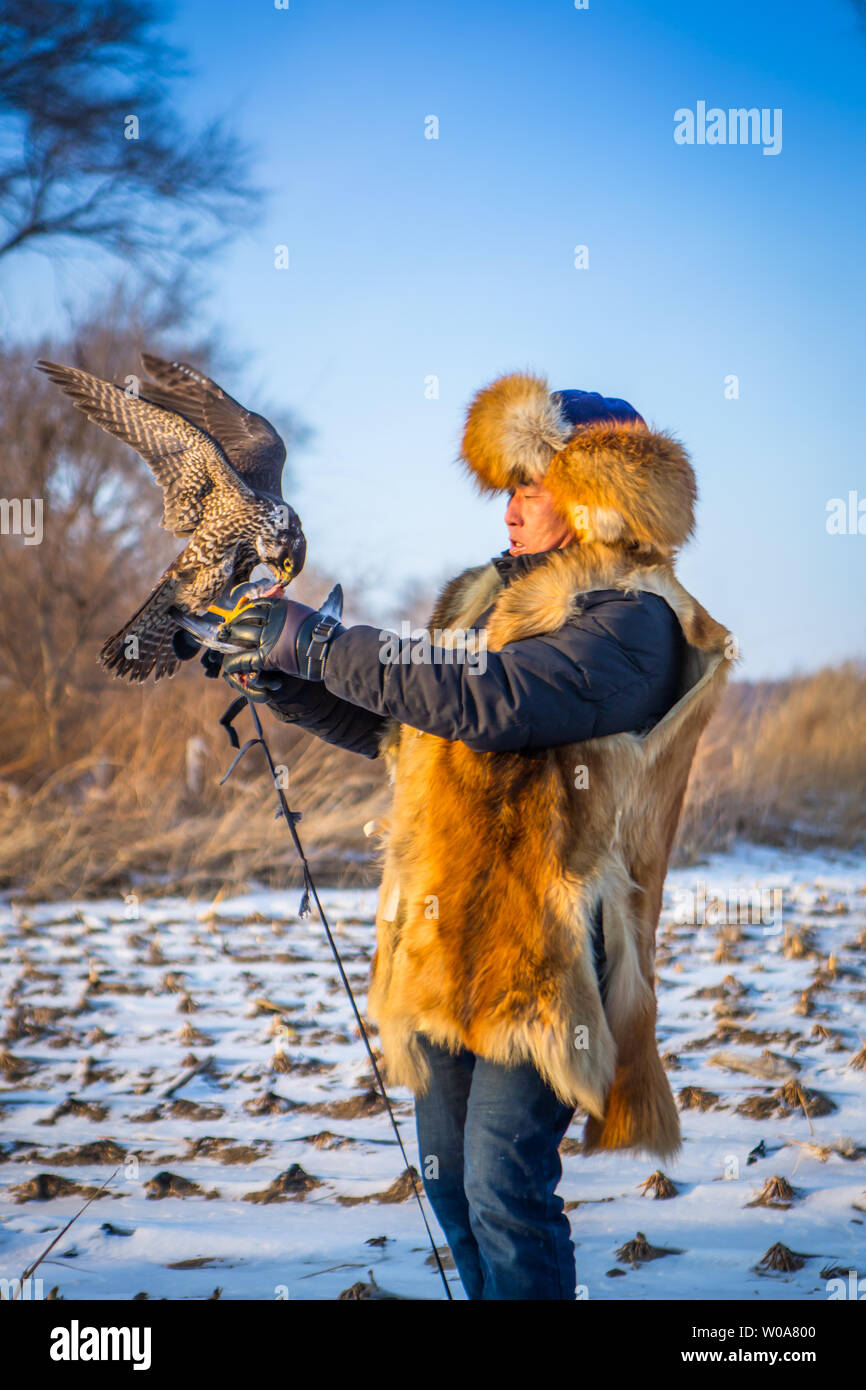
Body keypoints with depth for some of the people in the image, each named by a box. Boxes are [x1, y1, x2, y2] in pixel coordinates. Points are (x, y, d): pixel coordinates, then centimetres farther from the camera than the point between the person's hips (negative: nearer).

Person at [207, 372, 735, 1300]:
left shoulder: (633, 619, -11)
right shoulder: (494, 597, 17)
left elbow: (496, 701, -25)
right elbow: (398, 727, 22)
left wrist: (321, 644, -21)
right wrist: (284, 687, 8)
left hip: (544, 942, -9)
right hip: (448, 937, 9)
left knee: (504, 1181, -11)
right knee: (450, 1176, 14)